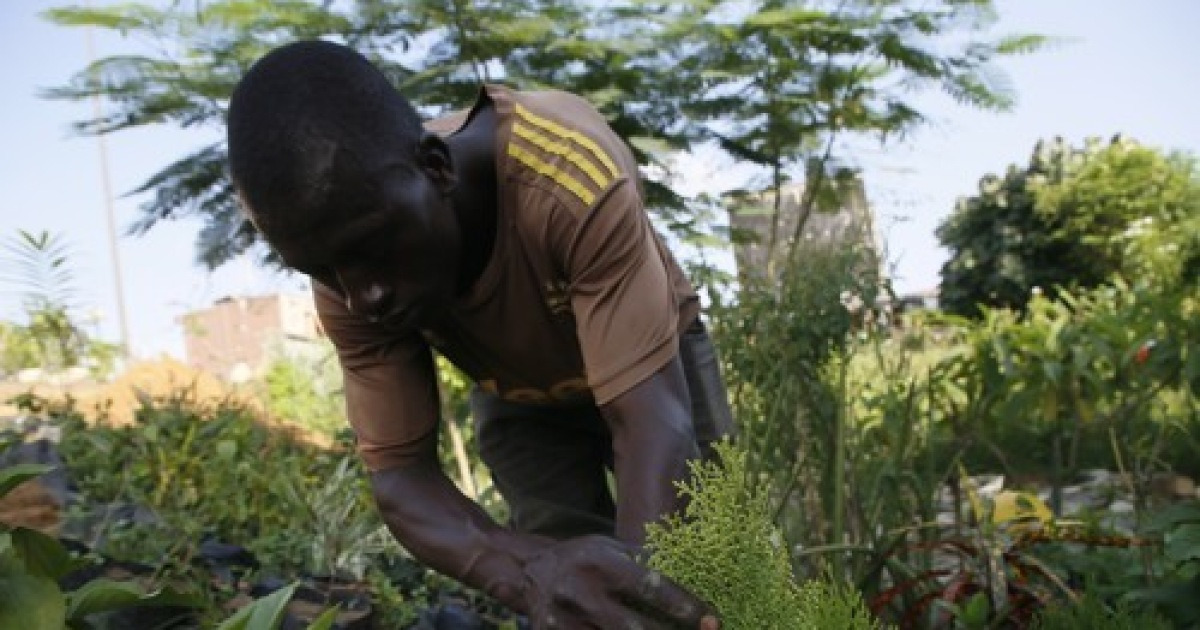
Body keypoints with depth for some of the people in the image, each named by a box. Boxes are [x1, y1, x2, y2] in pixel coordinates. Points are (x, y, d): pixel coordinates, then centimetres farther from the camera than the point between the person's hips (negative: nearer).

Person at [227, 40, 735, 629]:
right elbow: (399, 473, -30)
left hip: (651, 357, -1)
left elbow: (650, 418, -42)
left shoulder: (576, 175, -42)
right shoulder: (348, 278, -29)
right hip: (519, 397, 2)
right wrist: (533, 573, -50)